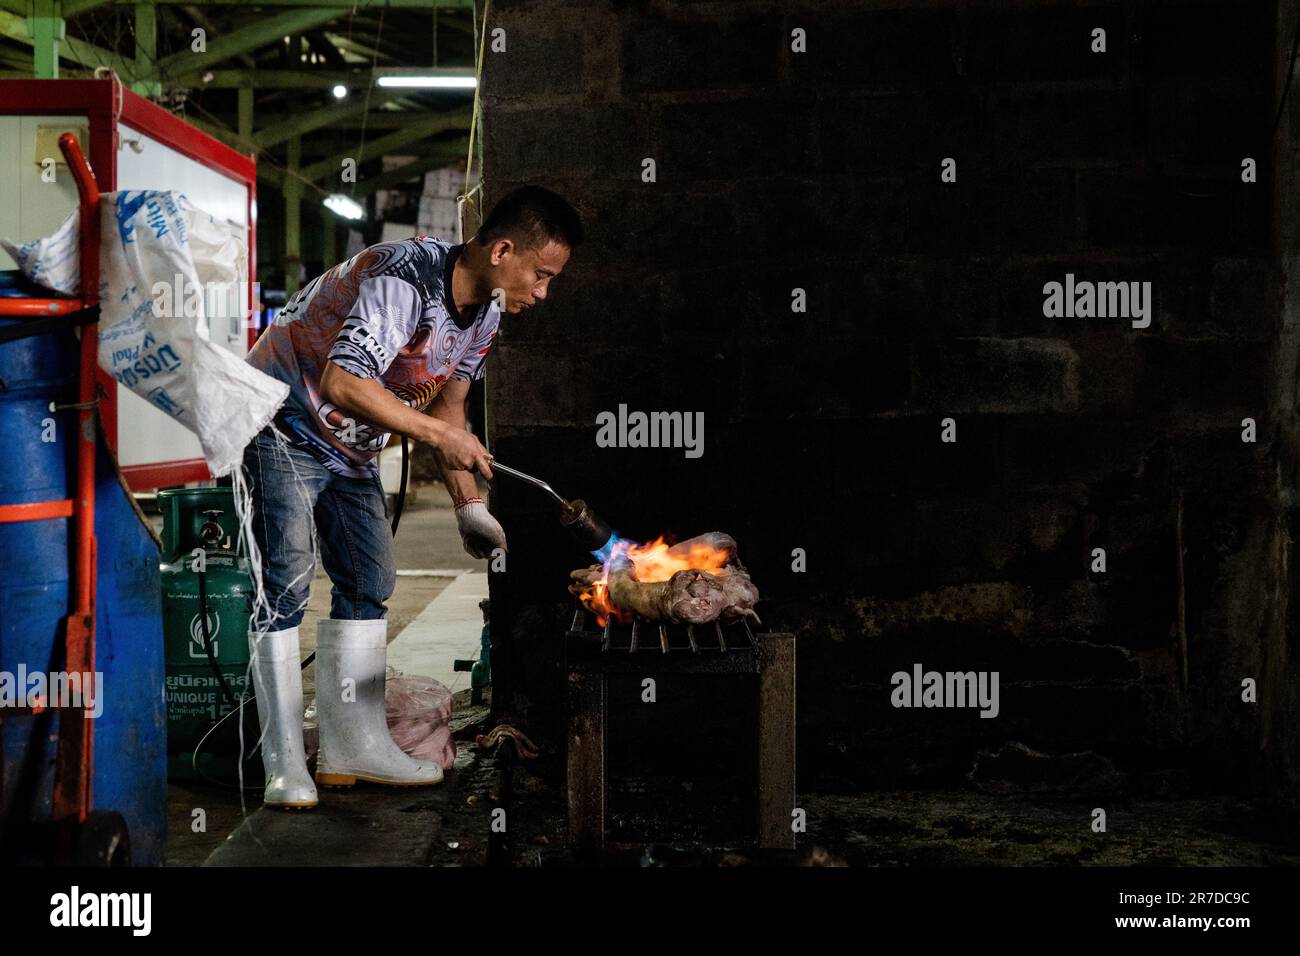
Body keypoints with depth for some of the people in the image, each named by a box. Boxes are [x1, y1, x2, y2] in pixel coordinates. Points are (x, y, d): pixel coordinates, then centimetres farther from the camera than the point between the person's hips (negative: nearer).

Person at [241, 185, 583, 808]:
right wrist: (440, 435, -34)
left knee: (369, 582, 7)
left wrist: (469, 507, 2)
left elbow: (447, 402, 8)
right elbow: (341, 385, -39)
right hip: (285, 425, -9)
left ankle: (353, 746, 15)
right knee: (287, 584, -13)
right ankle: (283, 763, -7)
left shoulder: (484, 308, -2)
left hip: (350, 448, 9)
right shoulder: (403, 280, -30)